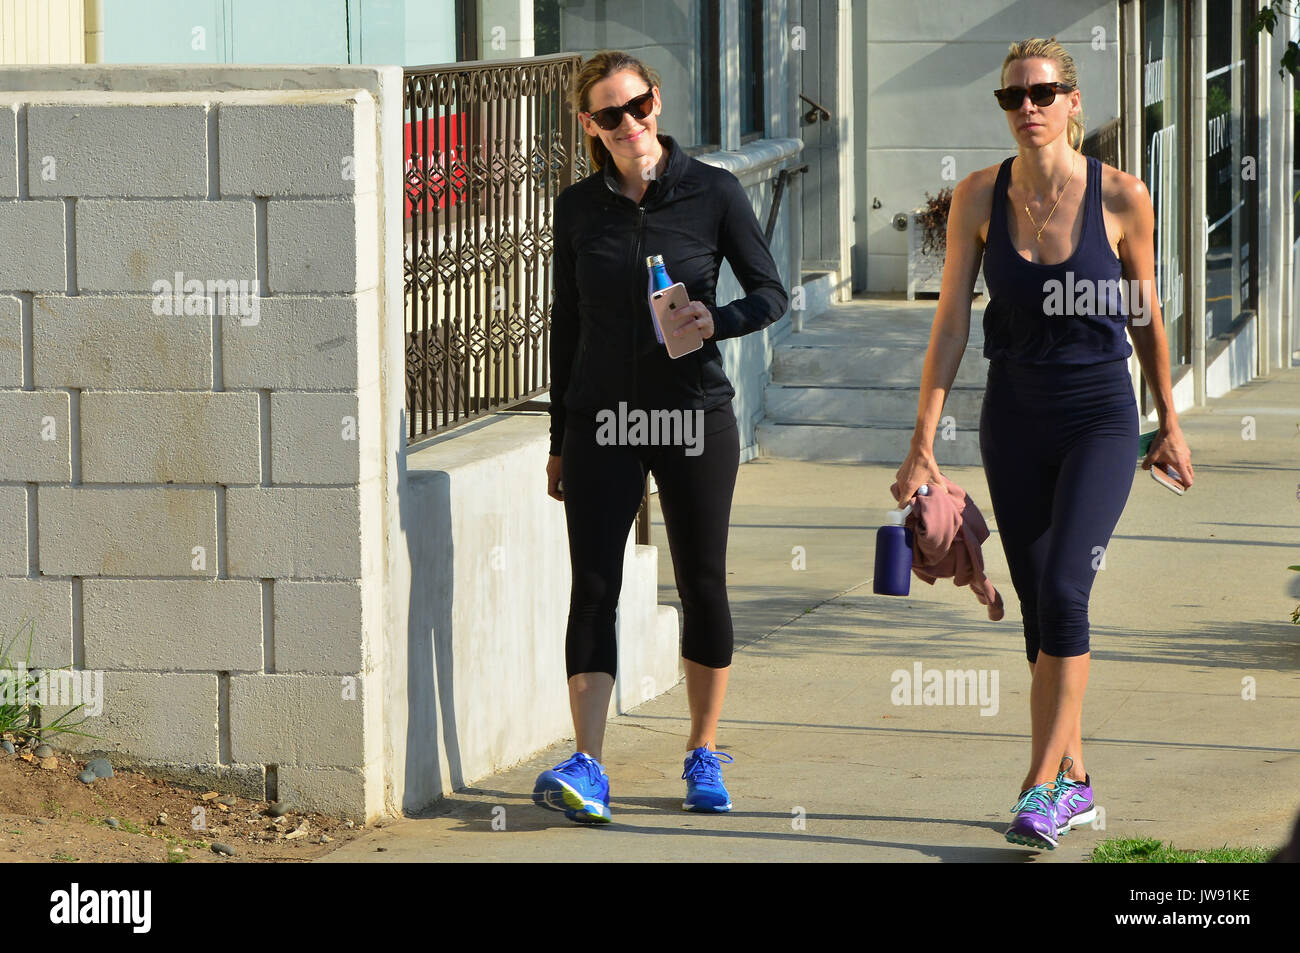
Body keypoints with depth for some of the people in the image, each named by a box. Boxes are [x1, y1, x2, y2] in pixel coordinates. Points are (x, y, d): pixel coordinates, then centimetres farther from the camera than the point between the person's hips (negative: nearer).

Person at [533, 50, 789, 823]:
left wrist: (717, 320, -21)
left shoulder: (713, 193, -3)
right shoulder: (579, 208, 4)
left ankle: (705, 755, 21)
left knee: (703, 586, 6)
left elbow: (771, 293, 1)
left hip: (694, 416, -1)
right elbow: (568, 325, 10)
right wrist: (559, 440, 11)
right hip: (603, 419, 1)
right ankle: (587, 767, -14)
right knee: (594, 585, -8)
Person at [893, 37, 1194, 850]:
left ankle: (1040, 788, -16)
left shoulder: (1122, 198, -11)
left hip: (1100, 417, -3)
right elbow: (951, 325, -3)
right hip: (1015, 422, 3)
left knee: (1062, 592, -18)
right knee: (1040, 605, 9)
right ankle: (1076, 782, 22)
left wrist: (1170, 425, 11)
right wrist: (924, 442, -6)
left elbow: (1146, 316, 3)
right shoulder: (979, 198, -6)